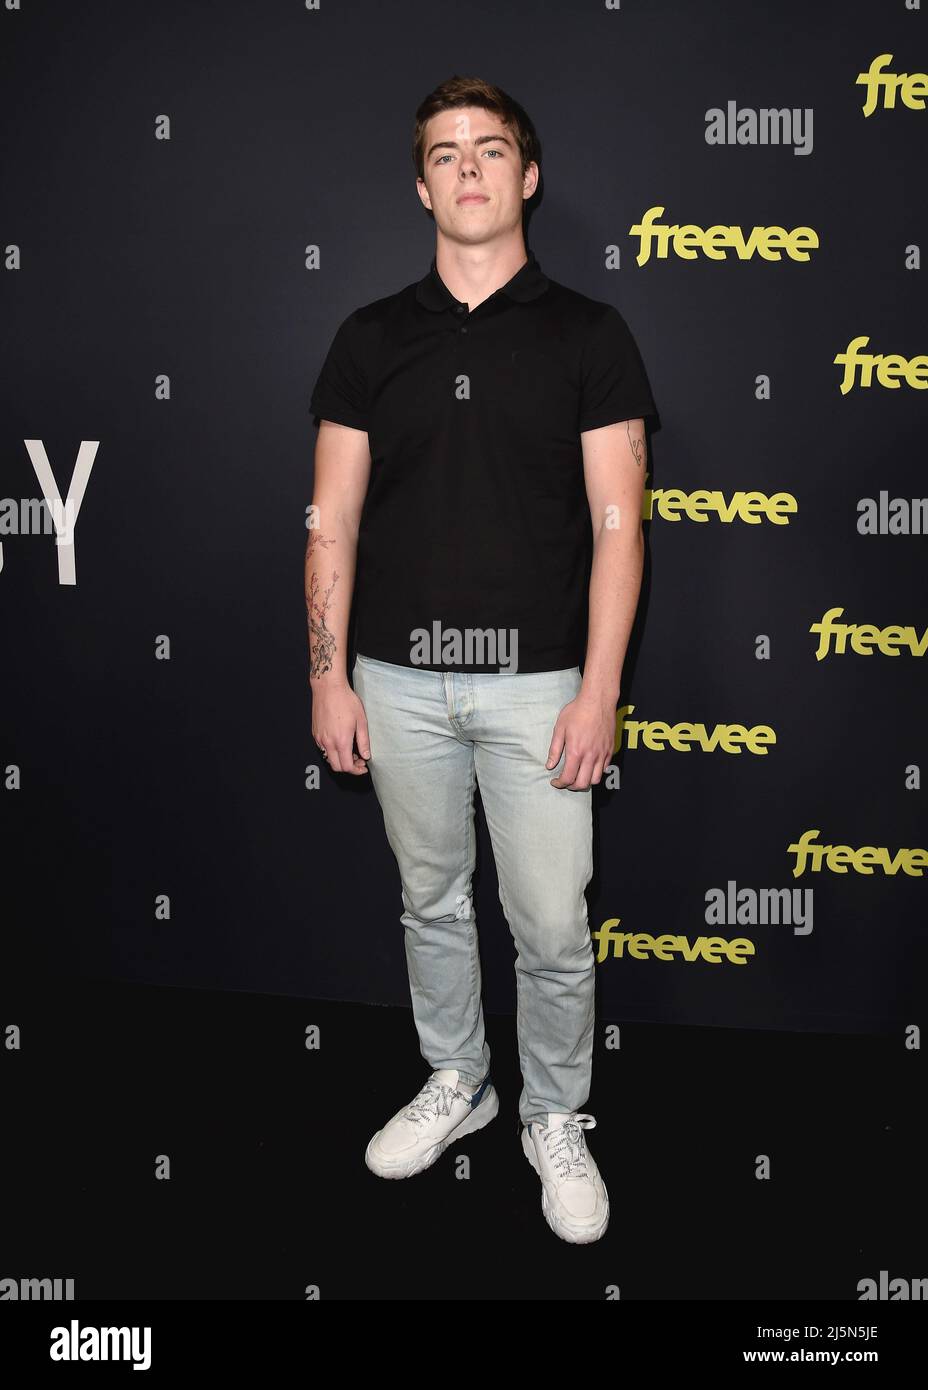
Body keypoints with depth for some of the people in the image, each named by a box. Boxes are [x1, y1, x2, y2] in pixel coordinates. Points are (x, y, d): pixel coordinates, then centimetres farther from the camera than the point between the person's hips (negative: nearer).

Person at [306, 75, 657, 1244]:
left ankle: (556, 1120, 27)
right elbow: (333, 522, 5)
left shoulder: (589, 335, -1)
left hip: (538, 678, -2)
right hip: (401, 677, 3)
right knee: (431, 899, 16)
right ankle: (455, 1084, 38)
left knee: (551, 925, 4)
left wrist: (599, 688, -11)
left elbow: (615, 524, -4)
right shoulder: (370, 339, 5)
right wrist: (328, 678, -1)